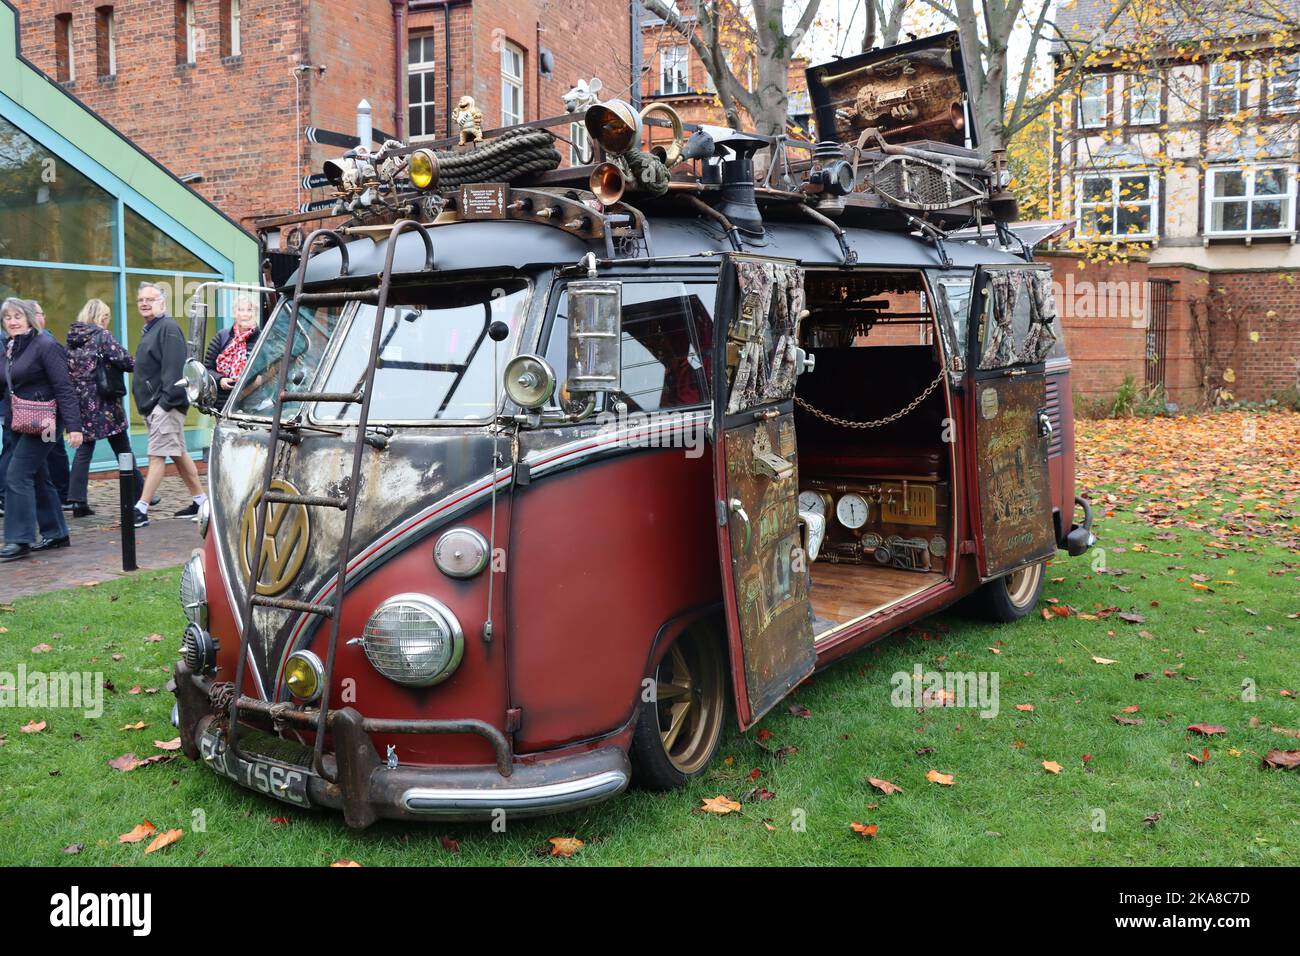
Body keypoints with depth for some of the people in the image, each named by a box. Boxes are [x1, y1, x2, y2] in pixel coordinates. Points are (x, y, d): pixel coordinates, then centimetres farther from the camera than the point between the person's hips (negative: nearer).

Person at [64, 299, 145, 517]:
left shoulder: (72, 339, 9)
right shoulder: (102, 336, -9)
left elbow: (68, 370, 12)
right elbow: (124, 361, -15)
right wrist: (136, 365, 3)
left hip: (80, 403, 5)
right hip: (104, 404, -5)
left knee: (84, 450, 7)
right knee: (122, 449, 5)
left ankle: (77, 501, 0)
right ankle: (139, 493, 14)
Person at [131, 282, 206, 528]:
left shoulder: (168, 328, -11)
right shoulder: (149, 331, 20)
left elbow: (173, 368, -20)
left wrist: (166, 400, -24)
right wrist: (145, 402, 17)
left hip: (166, 405, -10)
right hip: (153, 405, 10)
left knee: (157, 455, -10)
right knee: (178, 454, 13)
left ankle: (141, 509, -13)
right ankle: (200, 501, 20)